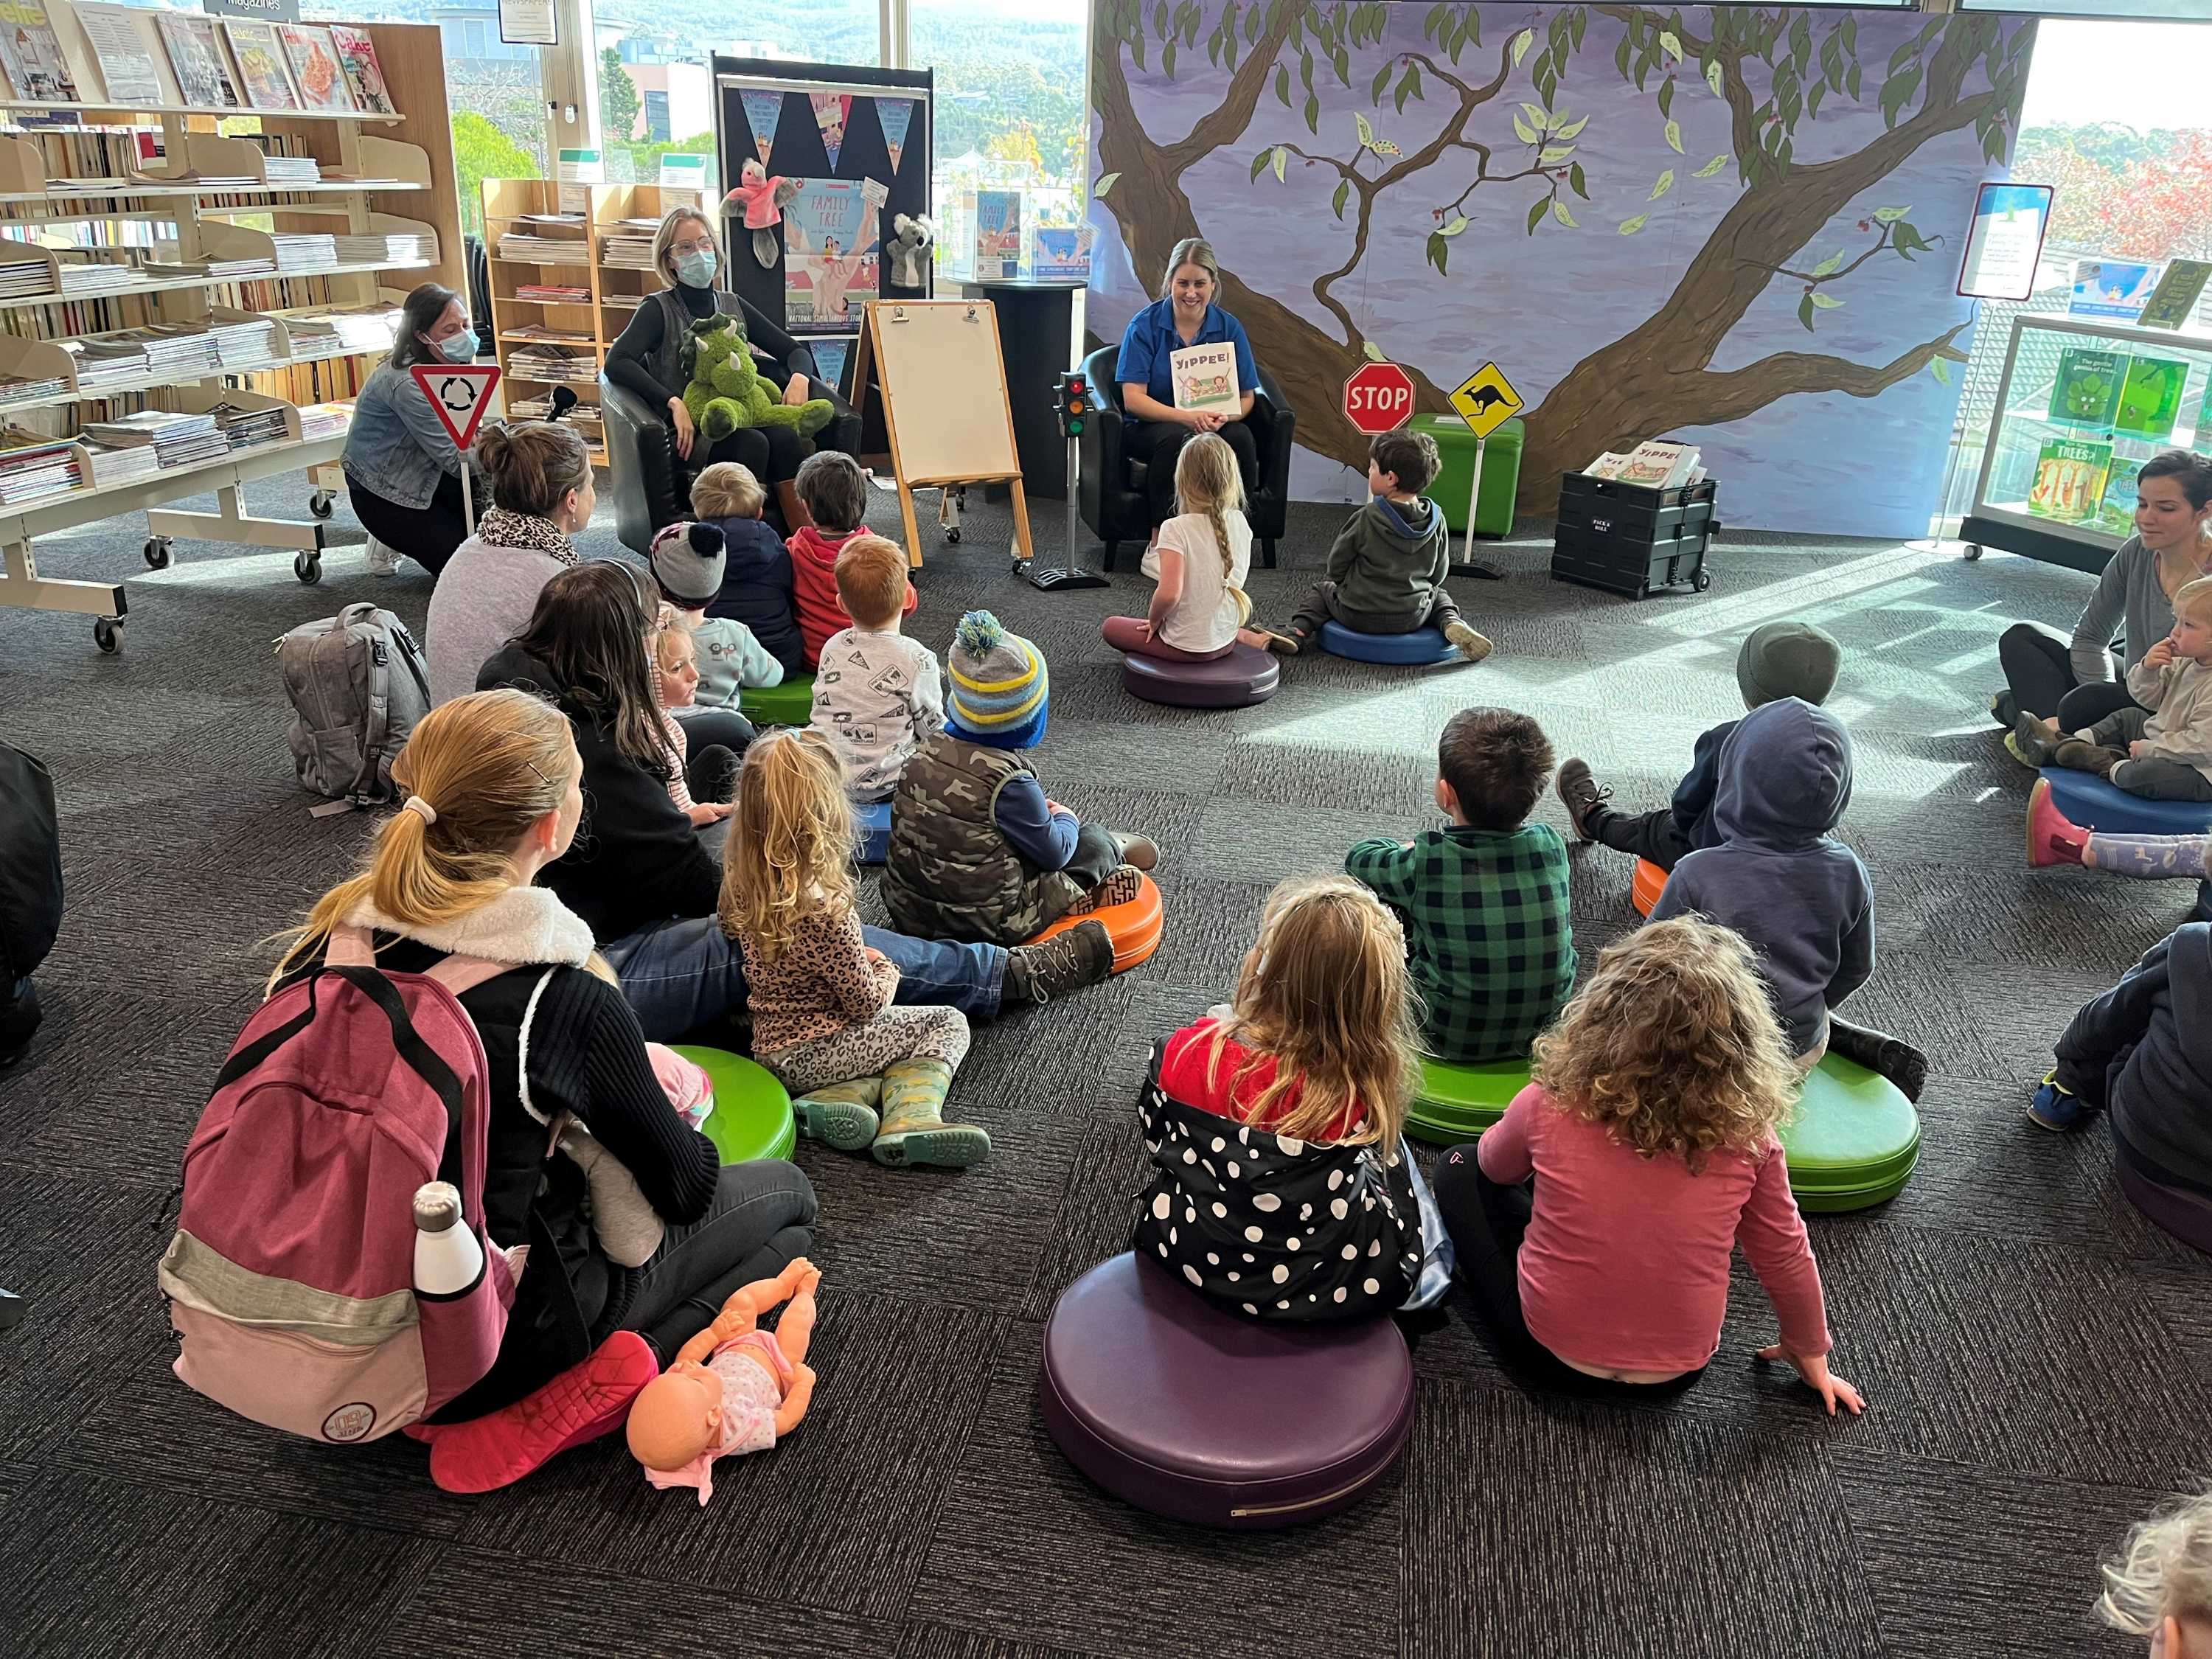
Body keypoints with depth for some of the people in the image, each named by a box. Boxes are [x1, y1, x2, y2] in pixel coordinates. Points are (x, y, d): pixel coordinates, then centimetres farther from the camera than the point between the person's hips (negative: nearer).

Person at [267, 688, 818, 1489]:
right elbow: (685, 1187, -12)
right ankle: (556, 1404, -3)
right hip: (480, 1351, -6)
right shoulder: (567, 1002, -27)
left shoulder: (333, 935, -11)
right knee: (785, 1197, 9)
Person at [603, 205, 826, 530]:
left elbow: (793, 350, 21)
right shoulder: (659, 308, 3)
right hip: (688, 434, -4)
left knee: (787, 439, -29)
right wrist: (673, 403, -24)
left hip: (739, 422, 4)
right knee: (752, 443, -34)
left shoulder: (734, 306, 18)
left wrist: (799, 378, -3)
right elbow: (616, 362, -13)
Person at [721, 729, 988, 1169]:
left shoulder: (742, 882, -8)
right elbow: (866, 1003, -17)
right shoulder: (824, 910, -30)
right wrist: (885, 970, 2)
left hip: (771, 1046, 7)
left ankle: (838, 1097, 1)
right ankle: (912, 1116, -12)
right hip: (814, 1053, -7)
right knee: (947, 1024, 7)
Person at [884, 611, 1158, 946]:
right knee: (1094, 840, 11)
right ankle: (1113, 851, 42)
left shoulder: (927, 750, -6)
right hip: (984, 925, -6)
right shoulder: (1010, 782, -25)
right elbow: (1055, 853, -12)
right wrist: (1065, 818, 9)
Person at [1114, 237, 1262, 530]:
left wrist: (1224, 416, -19)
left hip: (1213, 427, 3)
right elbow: (1133, 399, -11)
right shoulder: (1144, 326, -4)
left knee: (1240, 437, -30)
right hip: (1149, 427, -2)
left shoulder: (1229, 328, 4)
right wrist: (1186, 417, -26)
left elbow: (1246, 397, 6)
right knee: (1176, 438, -37)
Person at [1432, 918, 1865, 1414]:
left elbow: (1495, 1165, 0)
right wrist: (1810, 1353, 14)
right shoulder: (1746, 1138, -19)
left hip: (1550, 1356, -3)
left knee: (1460, 1166, 14)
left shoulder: (1549, 1107, -23)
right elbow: (1786, 1259, -4)